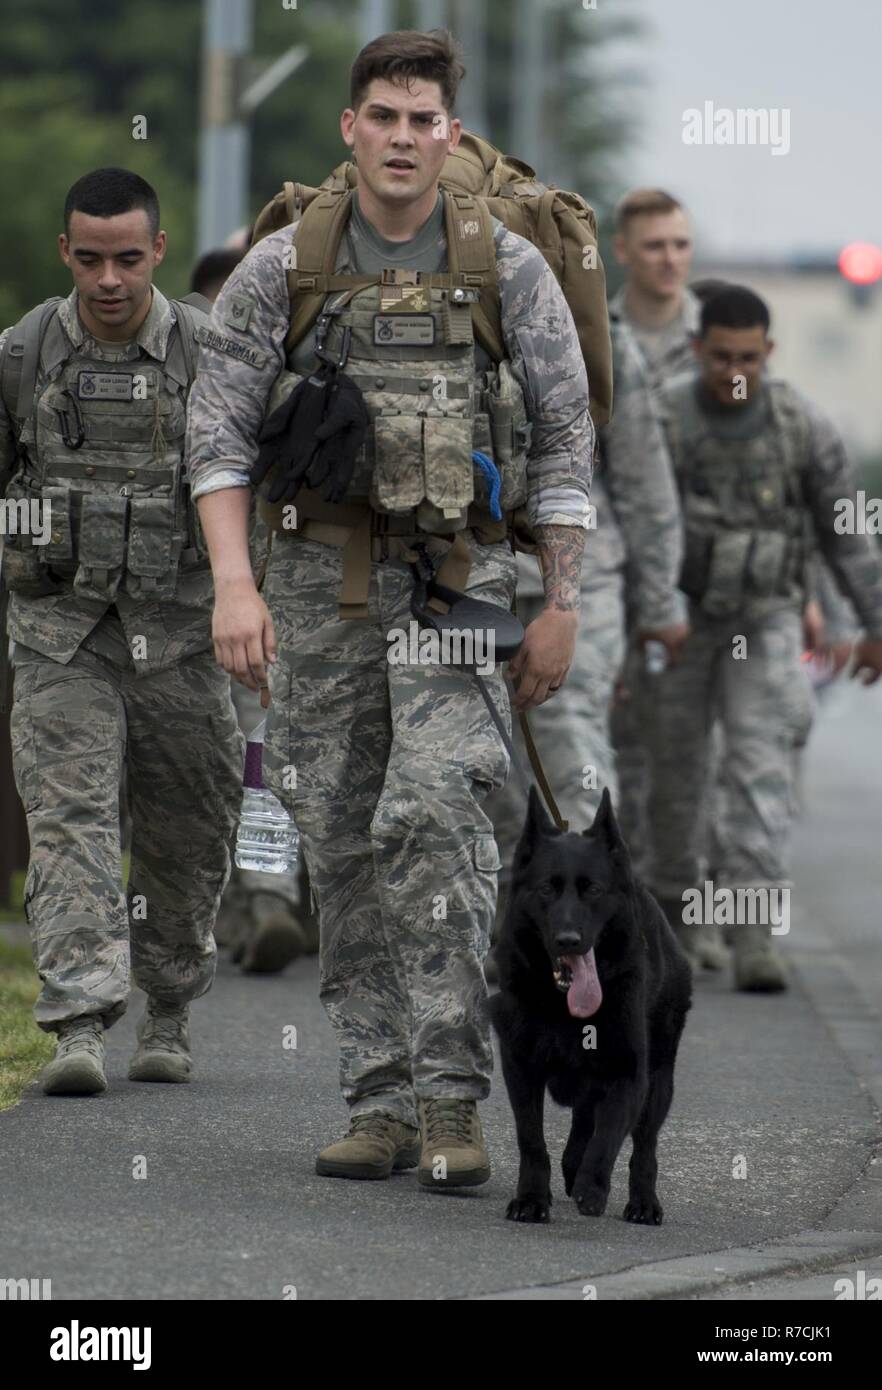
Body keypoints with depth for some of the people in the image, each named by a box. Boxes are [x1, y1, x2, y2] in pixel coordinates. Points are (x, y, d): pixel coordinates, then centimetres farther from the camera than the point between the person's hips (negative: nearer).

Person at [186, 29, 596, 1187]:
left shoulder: (509, 269, 1)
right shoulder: (282, 268, 3)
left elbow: (566, 440, 5)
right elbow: (220, 431, 2)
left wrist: (562, 607, 1)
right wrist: (234, 584, -9)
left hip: (460, 578, -2)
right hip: (323, 575, 2)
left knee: (436, 810, -19)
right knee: (343, 842, 4)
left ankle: (452, 1097, -17)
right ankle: (380, 1103, 11)